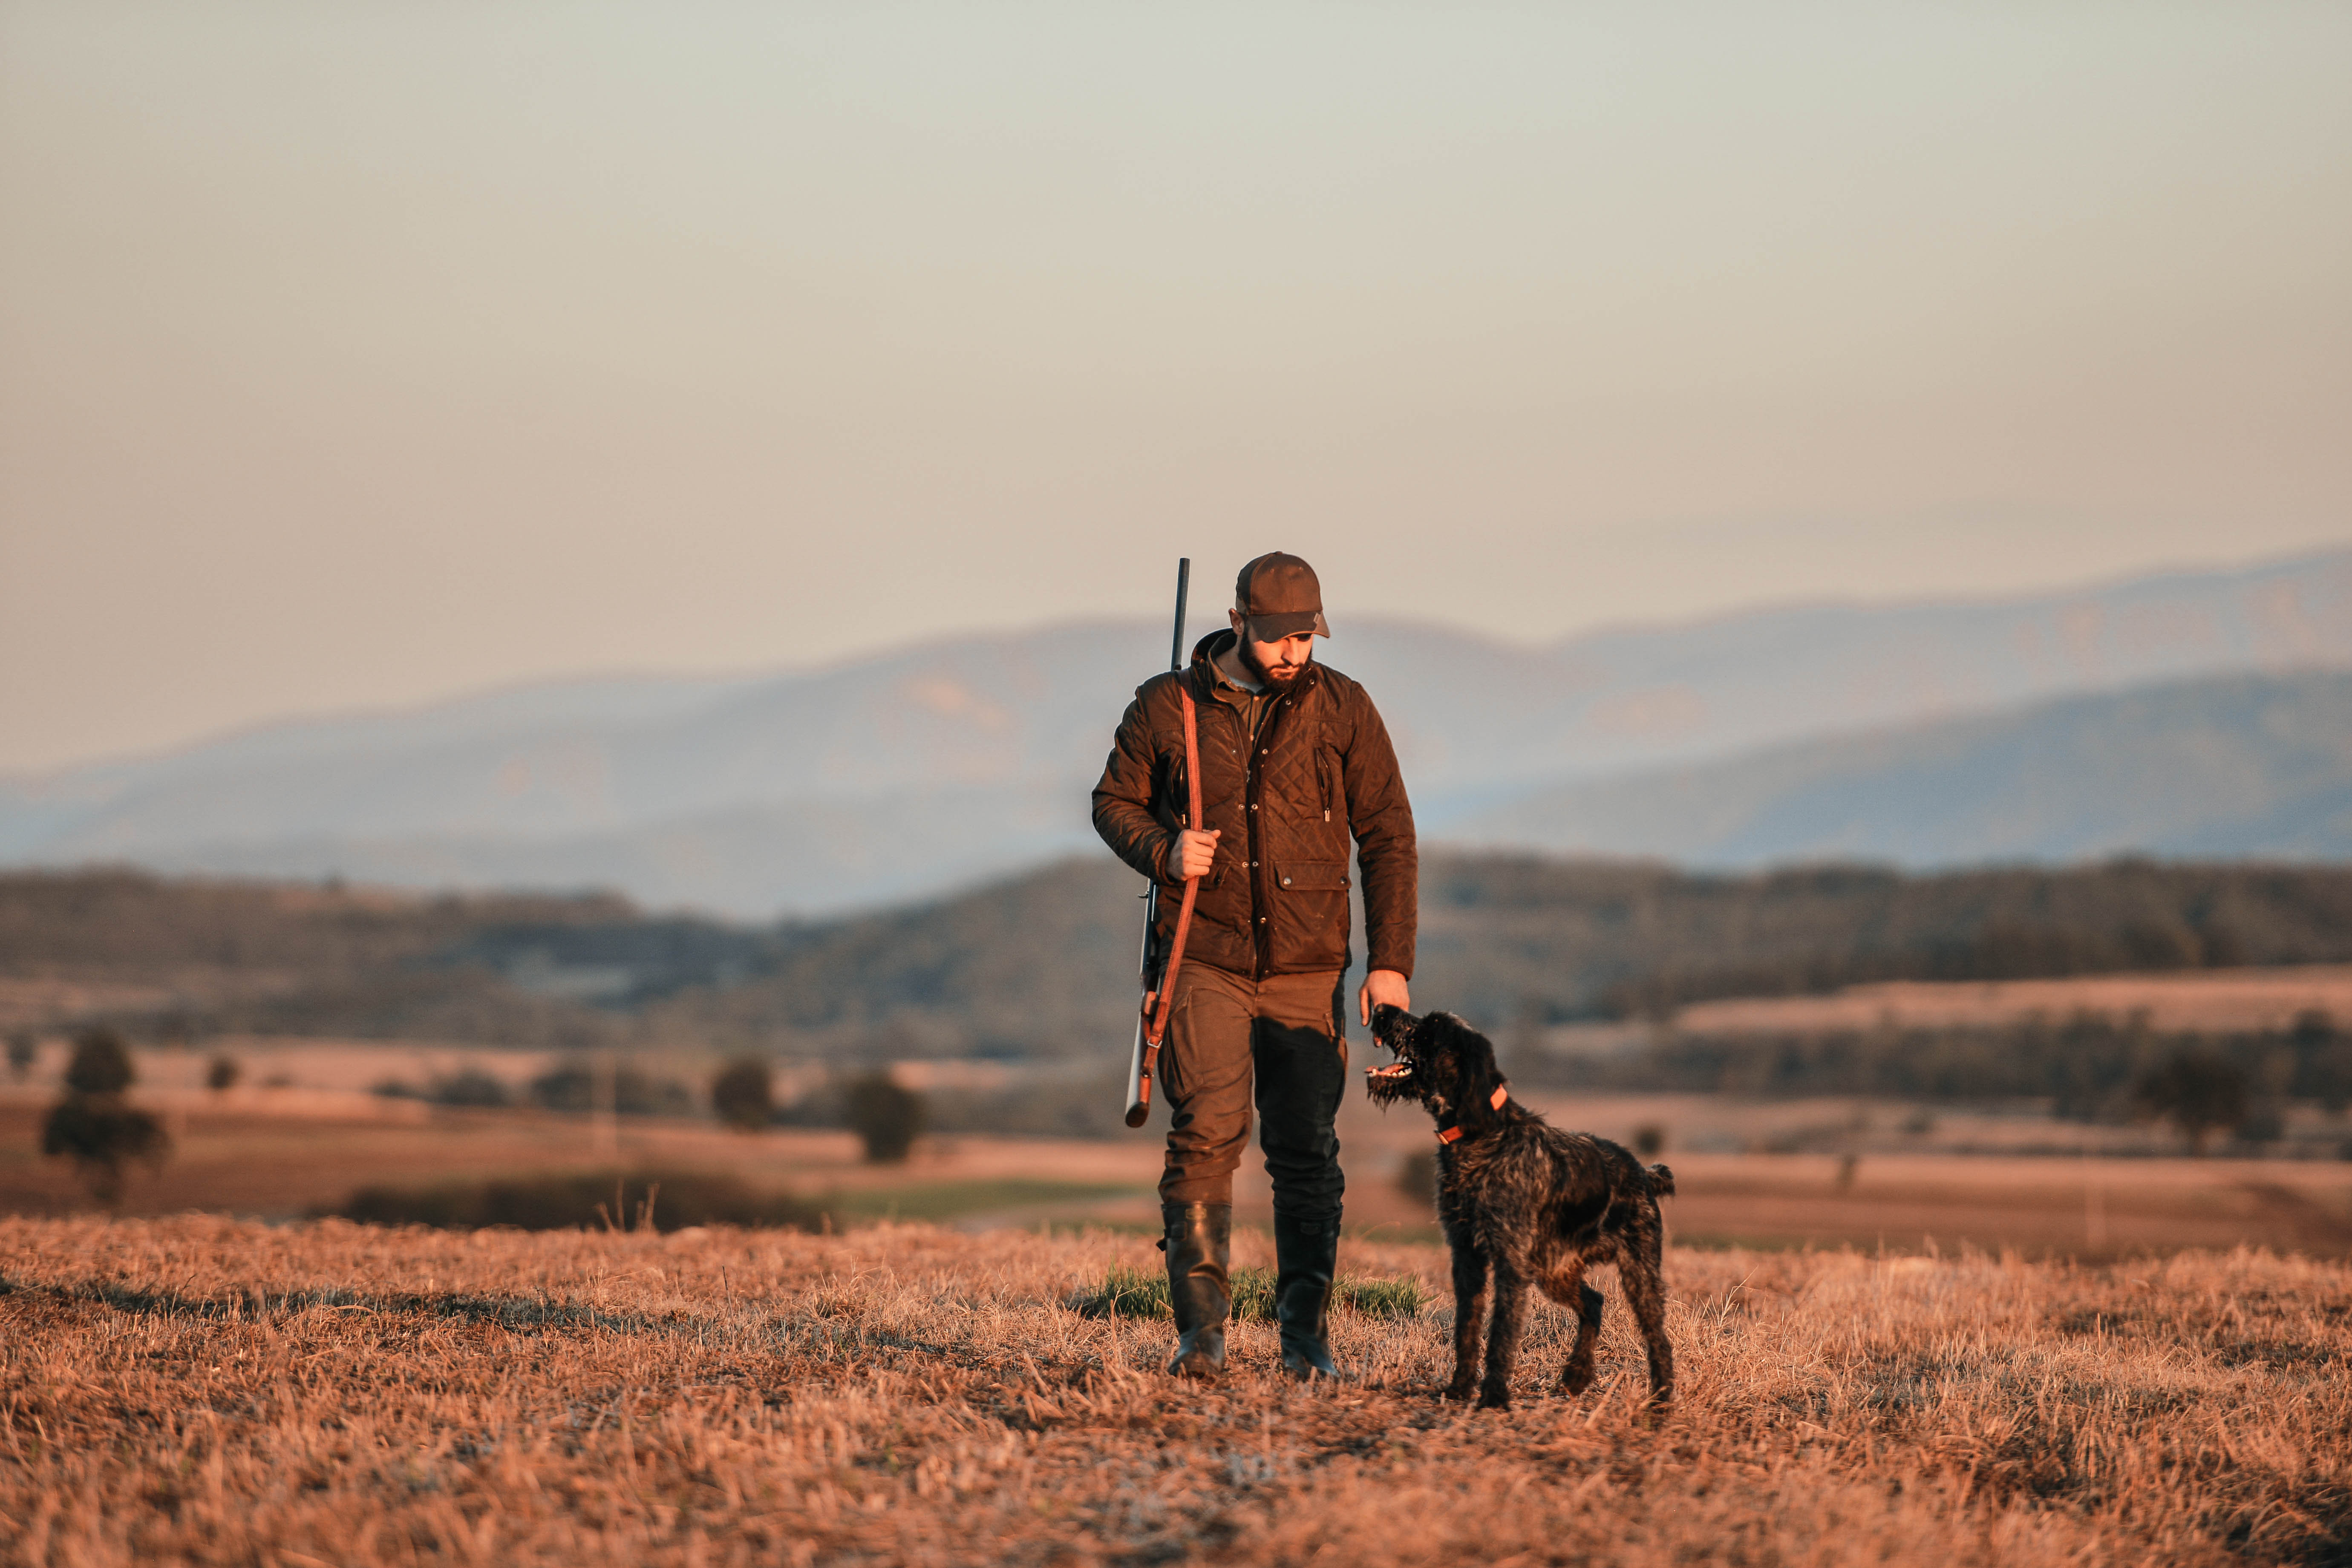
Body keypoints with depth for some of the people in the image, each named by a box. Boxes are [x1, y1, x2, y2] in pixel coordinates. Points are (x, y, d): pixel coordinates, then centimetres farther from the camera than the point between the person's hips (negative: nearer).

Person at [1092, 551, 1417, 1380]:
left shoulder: (1343, 709, 2)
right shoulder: (1167, 706, 0)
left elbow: (1389, 839, 3)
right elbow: (1113, 802, 13)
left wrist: (1390, 962, -5)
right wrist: (1163, 851, -9)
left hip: (1306, 969, 1)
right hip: (1204, 959, -1)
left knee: (1306, 1150, 1)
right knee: (1207, 1131, -14)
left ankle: (1305, 1331, 11)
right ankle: (1201, 1326, -9)